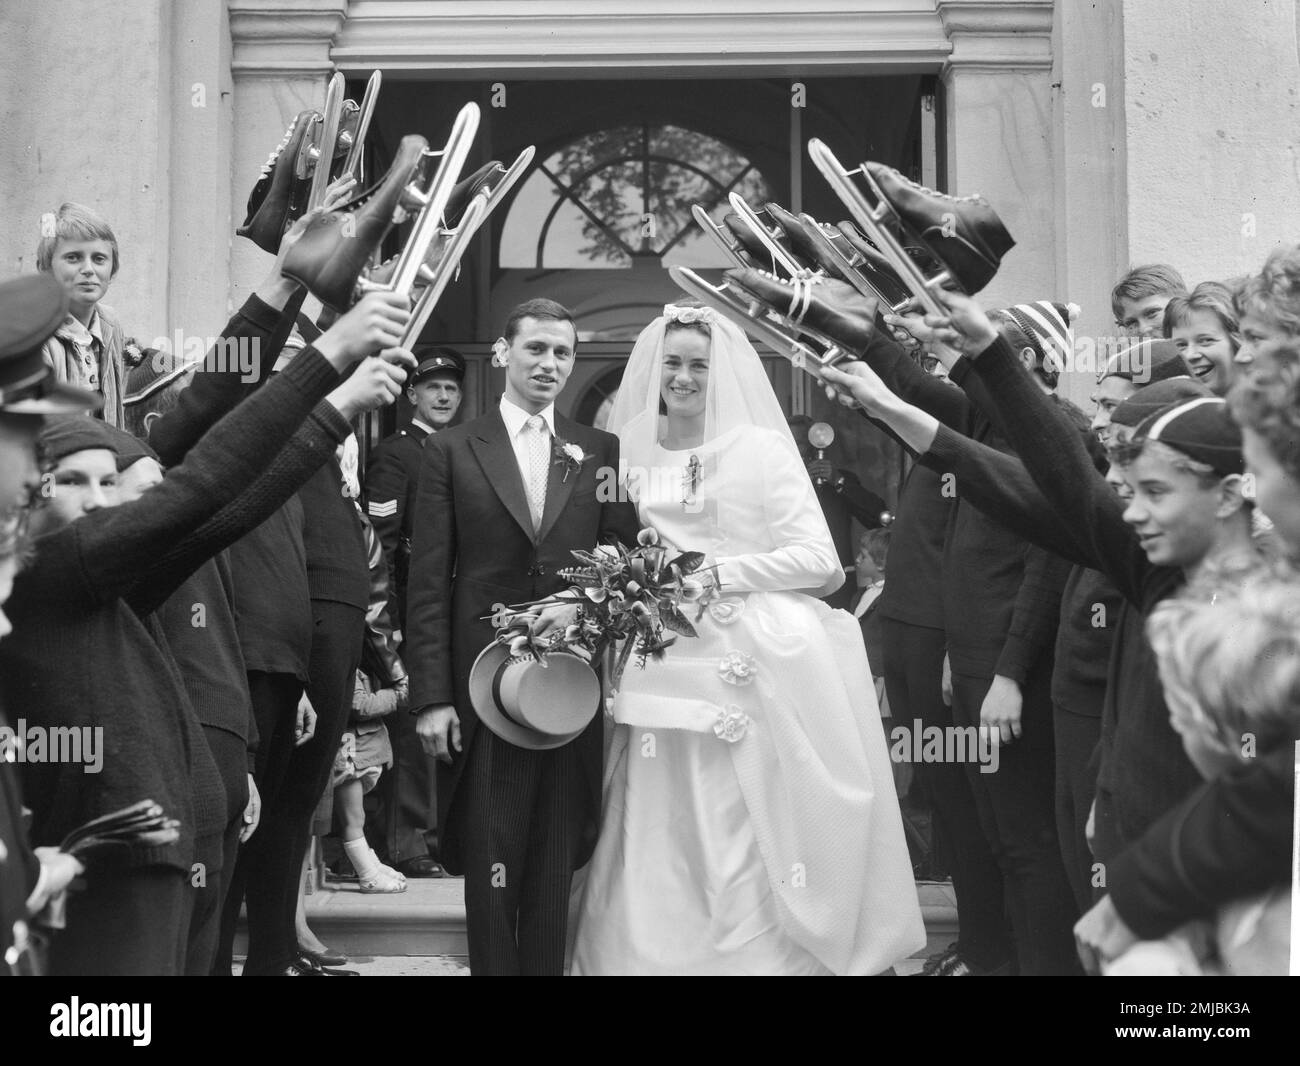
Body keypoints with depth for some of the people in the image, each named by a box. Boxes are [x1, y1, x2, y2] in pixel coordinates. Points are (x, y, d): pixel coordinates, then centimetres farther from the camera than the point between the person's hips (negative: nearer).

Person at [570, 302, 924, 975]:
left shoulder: (762, 447, 1)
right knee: (664, 838, 0)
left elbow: (818, 559, -5)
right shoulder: (631, 454, 12)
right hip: (664, 664, 3)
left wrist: (720, 571, -11)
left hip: (759, 663, -3)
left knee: (749, 838, -5)